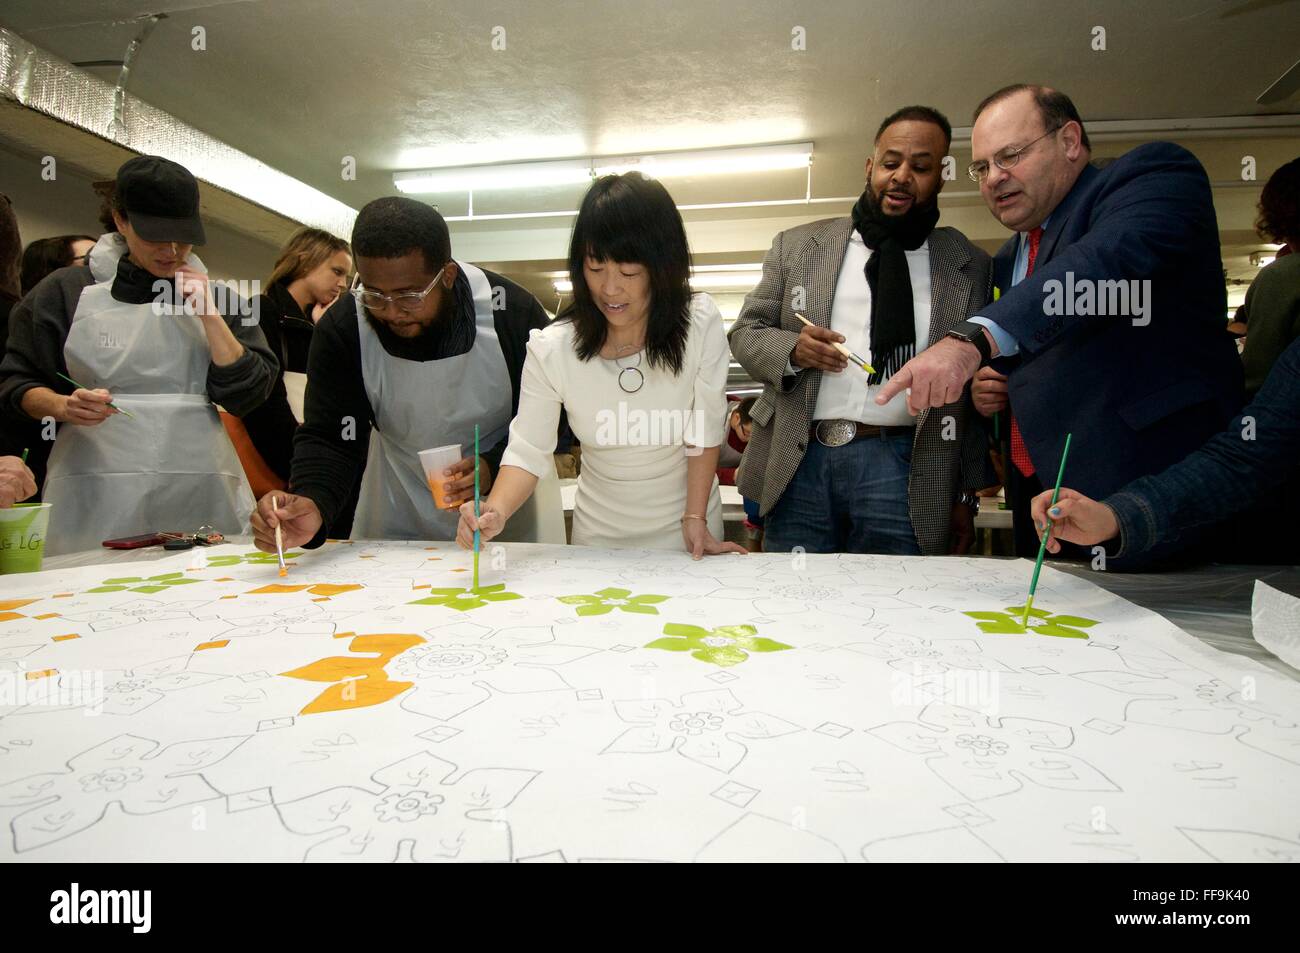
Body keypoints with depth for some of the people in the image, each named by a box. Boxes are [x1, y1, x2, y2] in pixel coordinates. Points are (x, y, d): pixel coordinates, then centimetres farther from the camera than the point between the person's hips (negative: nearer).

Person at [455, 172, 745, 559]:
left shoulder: (701, 325, -20)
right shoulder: (550, 349, -20)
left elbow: (704, 433, -13)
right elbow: (527, 449, -17)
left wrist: (695, 520, -14)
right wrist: (496, 512, -34)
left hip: (684, 528, 0)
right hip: (599, 532, 1)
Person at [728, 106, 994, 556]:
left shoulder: (969, 266, 10)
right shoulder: (797, 246, 11)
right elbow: (745, 332, 10)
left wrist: (966, 495, 8)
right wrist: (792, 350, -12)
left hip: (902, 465, 0)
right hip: (799, 458, 1)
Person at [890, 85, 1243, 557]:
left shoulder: (1153, 174, -2)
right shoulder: (1007, 261, 19)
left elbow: (1117, 255, -26)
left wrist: (975, 339, -39)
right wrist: (986, 390, 6)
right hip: (1038, 494, 7)